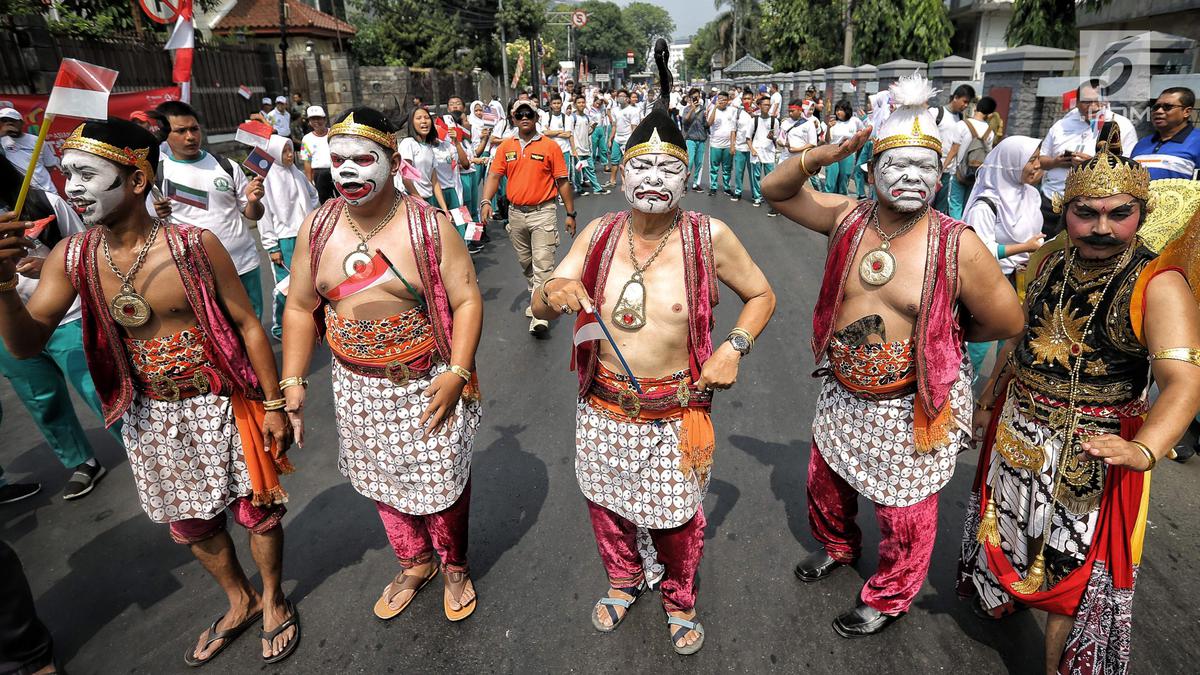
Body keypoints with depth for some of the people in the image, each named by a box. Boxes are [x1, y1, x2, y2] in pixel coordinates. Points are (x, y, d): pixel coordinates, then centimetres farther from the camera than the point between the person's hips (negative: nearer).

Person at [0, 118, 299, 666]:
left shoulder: (194, 246, -16)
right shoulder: (72, 257, -5)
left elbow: (247, 325, -10)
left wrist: (274, 404, -8)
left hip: (223, 409, -4)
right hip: (152, 420, 5)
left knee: (256, 510, 11)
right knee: (191, 524, 21)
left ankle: (274, 599, 40)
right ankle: (240, 603, 46)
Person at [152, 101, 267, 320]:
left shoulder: (226, 166, 3)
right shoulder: (157, 175, -1)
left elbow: (253, 215, 9)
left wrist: (253, 201, -14)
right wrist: (156, 215, -17)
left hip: (245, 264, 2)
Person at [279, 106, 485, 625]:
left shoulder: (429, 226, -12)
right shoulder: (317, 228, -1)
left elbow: (467, 300, -11)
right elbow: (300, 307, 6)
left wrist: (457, 373, -19)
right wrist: (293, 381, 0)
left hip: (427, 385, -3)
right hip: (358, 388, 4)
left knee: (441, 483, 8)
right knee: (381, 482, 18)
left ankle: (454, 566, 38)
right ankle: (414, 564, 44)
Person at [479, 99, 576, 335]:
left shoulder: (550, 146, -2)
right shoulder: (505, 147, 6)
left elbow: (562, 182, 0)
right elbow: (494, 176, 1)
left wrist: (570, 214, 0)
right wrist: (486, 201, -17)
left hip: (543, 212, -4)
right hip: (516, 213, 4)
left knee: (542, 264, -10)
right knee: (526, 263, 17)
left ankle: (539, 315, -9)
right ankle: (535, 298, 37)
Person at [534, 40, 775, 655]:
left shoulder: (709, 237, -13)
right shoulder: (598, 235, -7)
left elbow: (761, 296, 2)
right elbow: (540, 308, -3)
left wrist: (735, 348, -13)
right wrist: (555, 291, -26)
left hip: (675, 415, -2)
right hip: (602, 409, 3)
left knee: (676, 518, 17)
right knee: (606, 505, 23)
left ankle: (680, 600, 49)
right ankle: (622, 581, 55)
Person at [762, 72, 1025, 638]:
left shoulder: (957, 245, -19)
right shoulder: (848, 219, -7)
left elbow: (1006, 321, -9)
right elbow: (775, 190, -1)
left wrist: (938, 335, 3)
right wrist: (821, 156, -18)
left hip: (914, 407, -4)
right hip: (842, 396, 5)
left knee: (904, 514, 13)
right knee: (825, 483, 25)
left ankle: (888, 599, 42)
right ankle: (837, 546, 57)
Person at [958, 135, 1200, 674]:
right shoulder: (1050, 265, -1)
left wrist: (1144, 450, -47)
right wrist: (988, 400, 16)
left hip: (1091, 449, -5)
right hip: (1017, 428, 6)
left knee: (1073, 557, 9)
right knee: (1009, 528, 24)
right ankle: (1005, 595, 53)